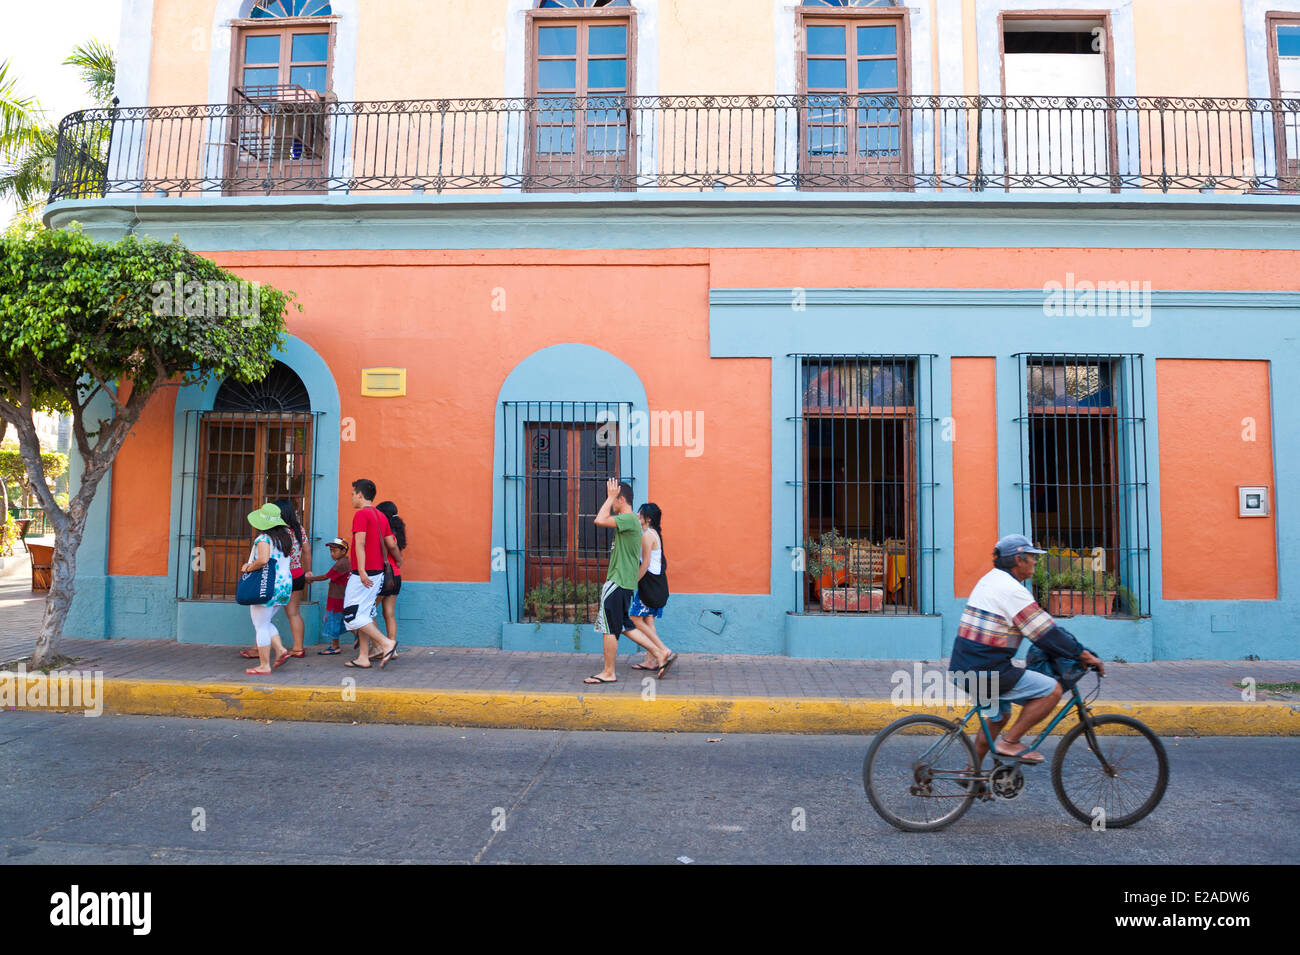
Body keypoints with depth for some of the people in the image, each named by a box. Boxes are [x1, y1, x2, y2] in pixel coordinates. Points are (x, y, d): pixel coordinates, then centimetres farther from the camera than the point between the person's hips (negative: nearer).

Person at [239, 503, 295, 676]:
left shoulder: (263, 539, -15)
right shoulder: (285, 536, 10)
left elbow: (263, 560, -31)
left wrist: (249, 568, -12)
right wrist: (251, 565, 12)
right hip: (284, 585, 8)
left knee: (261, 626, 1)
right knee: (265, 623, 22)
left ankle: (264, 666, 4)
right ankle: (281, 650, 8)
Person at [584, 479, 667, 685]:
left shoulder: (629, 519, -16)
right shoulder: (629, 521, 16)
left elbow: (600, 521, -26)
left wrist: (610, 496, -18)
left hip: (618, 583, -10)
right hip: (624, 582, 10)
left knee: (609, 629, -2)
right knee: (624, 626, 16)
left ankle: (608, 673, 7)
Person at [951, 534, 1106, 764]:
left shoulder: (991, 579, 16)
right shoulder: (1011, 589, -16)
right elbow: (1046, 633, -15)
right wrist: (1085, 655, -4)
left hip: (964, 666, 10)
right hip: (984, 671, -10)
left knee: (998, 717, 28)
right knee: (1052, 689, -7)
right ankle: (1009, 742, -1)